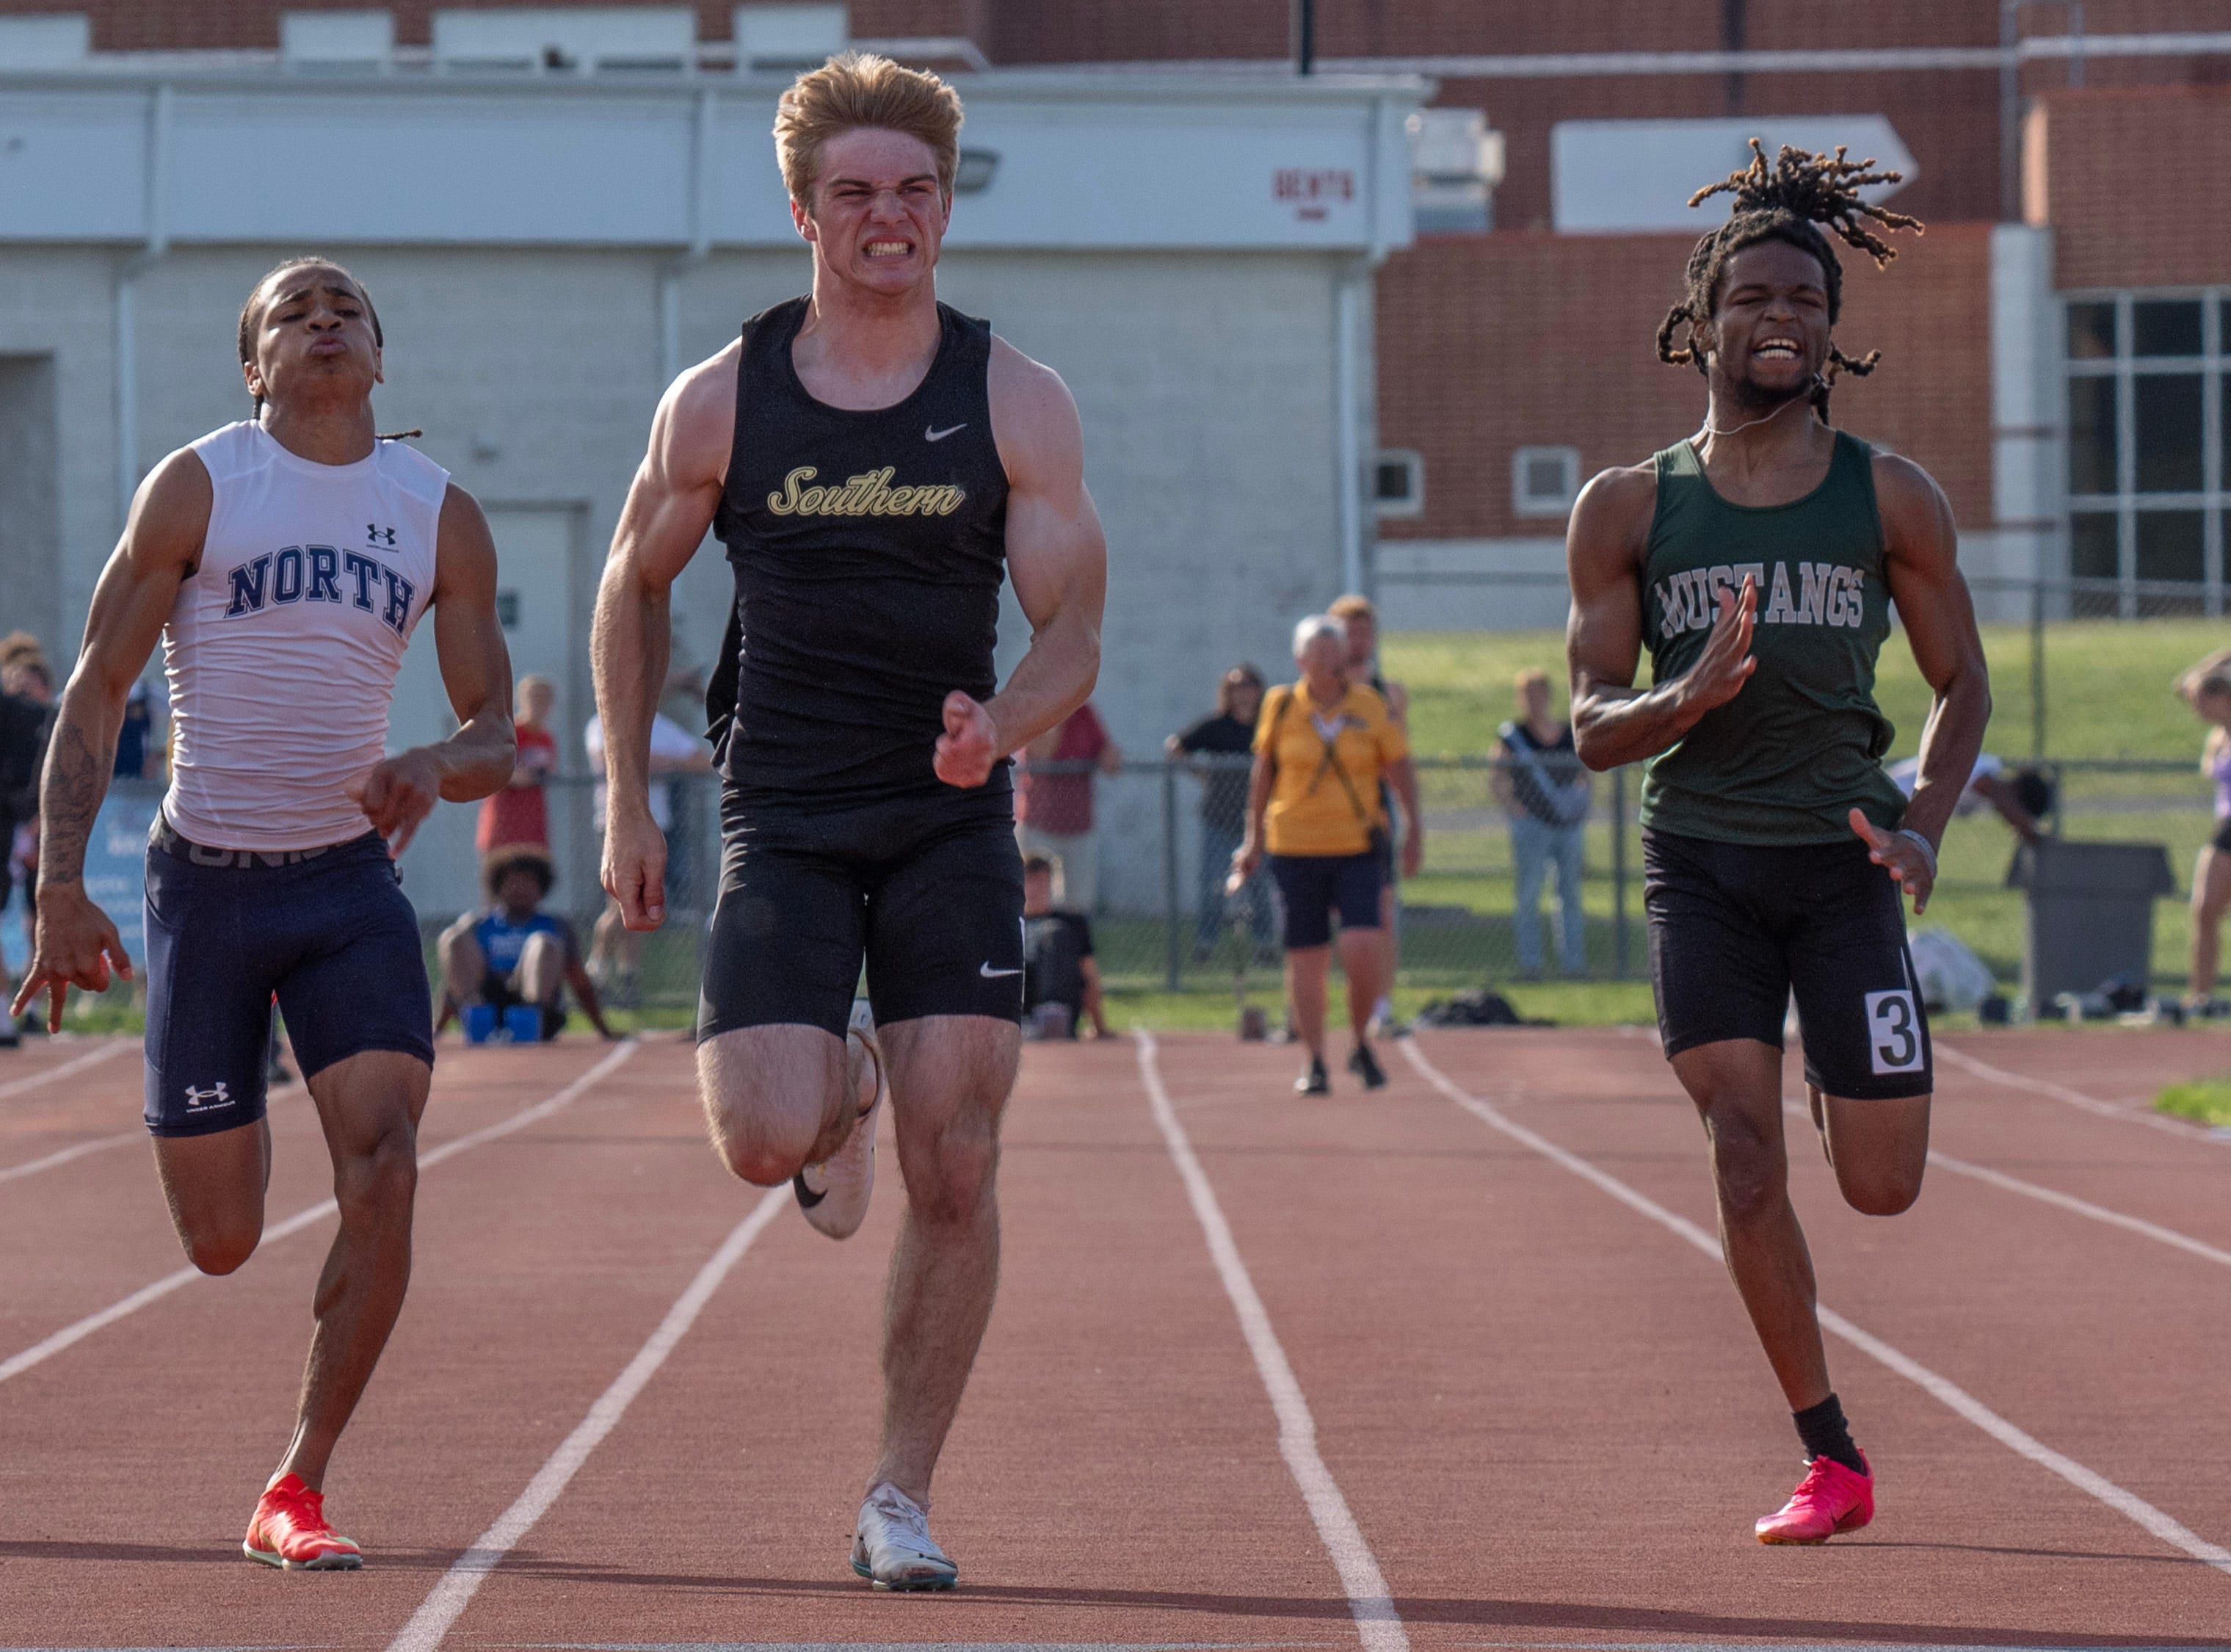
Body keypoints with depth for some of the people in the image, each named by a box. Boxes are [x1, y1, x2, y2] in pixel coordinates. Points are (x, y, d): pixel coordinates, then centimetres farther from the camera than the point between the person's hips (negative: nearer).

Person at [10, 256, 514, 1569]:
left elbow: (496, 733, 6)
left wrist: (435, 769, -18)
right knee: (220, 1242, 2)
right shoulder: (197, 488, -4)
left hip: (351, 878, 2)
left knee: (384, 1172, -19)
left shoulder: (443, 517, 4)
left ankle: (300, 1490, -8)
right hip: (207, 875, -2)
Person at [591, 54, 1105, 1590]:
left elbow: (1074, 637, -2)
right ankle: (844, 1093, 22)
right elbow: (636, 588, 14)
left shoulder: (1015, 400, -1)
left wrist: (998, 726, -23)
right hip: (784, 822, 0)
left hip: (954, 826, 0)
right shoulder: (721, 401, 0)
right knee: (763, 1143, -17)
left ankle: (902, 1497, 9)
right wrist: (630, 803, 10)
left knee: (955, 1171, -5)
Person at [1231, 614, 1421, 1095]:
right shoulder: (1281, 707, 1)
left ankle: (1361, 1044, 9)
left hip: (1358, 845, 0)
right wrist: (1255, 837, 13)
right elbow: (1263, 771, 12)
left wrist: (1414, 829, 2)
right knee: (1306, 958, 1)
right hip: (1296, 848, 0)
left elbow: (1400, 768, 7)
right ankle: (1315, 1063, 12)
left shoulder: (1369, 705, 1)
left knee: (1364, 947, -14)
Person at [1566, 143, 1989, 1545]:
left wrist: (1925, 826, -8)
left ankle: (1843, 1078, 39)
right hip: (1698, 860, 0)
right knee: (1746, 1156, -11)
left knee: (1883, 1186, -1)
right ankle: (1832, 1461, -1)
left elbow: (1964, 687, 10)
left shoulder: (1891, 499, 3)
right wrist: (1689, 698, -21)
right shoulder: (1629, 510, 3)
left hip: (1842, 860, 0)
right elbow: (1593, 726, 2)